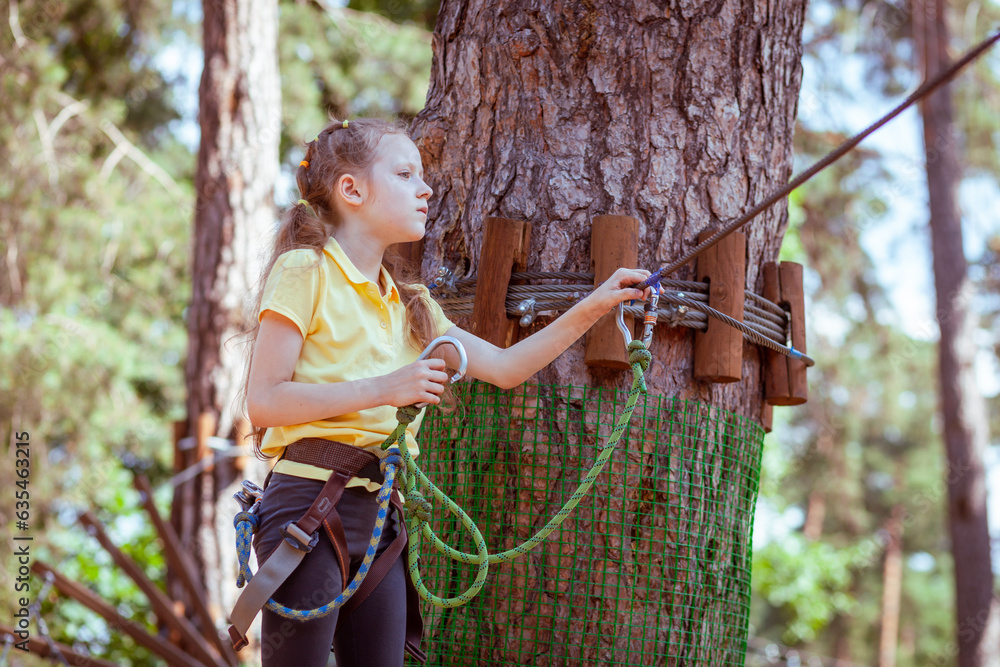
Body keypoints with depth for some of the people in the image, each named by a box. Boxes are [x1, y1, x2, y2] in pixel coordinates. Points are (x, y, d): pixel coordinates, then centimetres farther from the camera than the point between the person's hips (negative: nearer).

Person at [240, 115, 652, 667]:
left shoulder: (407, 304, 20)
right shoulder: (305, 271, -4)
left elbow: (503, 367, 19)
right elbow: (264, 401, -12)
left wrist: (592, 308, 12)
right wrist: (383, 389, -16)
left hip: (381, 516, 7)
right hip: (309, 502, -7)